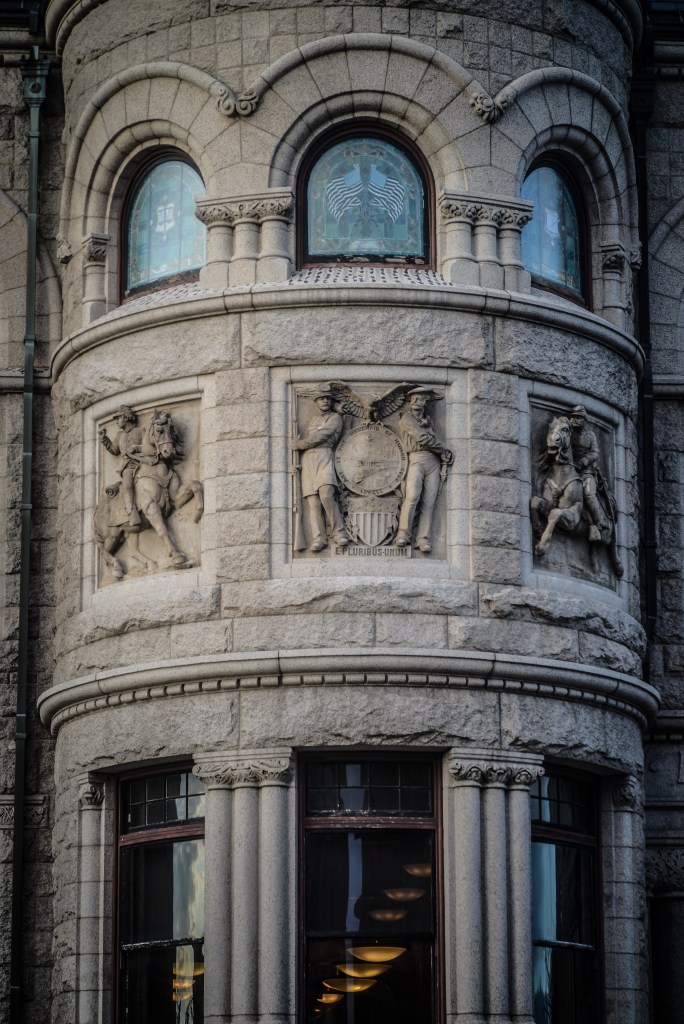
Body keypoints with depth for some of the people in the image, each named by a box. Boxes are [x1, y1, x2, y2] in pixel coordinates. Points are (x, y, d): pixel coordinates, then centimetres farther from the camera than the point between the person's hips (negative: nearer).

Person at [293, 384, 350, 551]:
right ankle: (318, 539, -16)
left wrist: (299, 444, 4)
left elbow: (320, 437, -3)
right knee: (313, 500, -9)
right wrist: (299, 442, -1)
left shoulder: (335, 418, 8)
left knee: (326, 494, -26)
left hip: (324, 456, -5)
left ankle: (338, 532, -17)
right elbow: (306, 440, 21)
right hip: (307, 460, 5)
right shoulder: (313, 420, 28)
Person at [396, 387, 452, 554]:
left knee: (429, 503, -6)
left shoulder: (428, 421, 22)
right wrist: (445, 451, 1)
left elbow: (433, 441, 19)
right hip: (416, 460, -5)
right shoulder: (406, 419, 3)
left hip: (434, 462, 5)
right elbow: (423, 438, -7)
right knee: (412, 496, -25)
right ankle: (403, 534, -22)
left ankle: (423, 539, -10)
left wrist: (444, 461, 4)